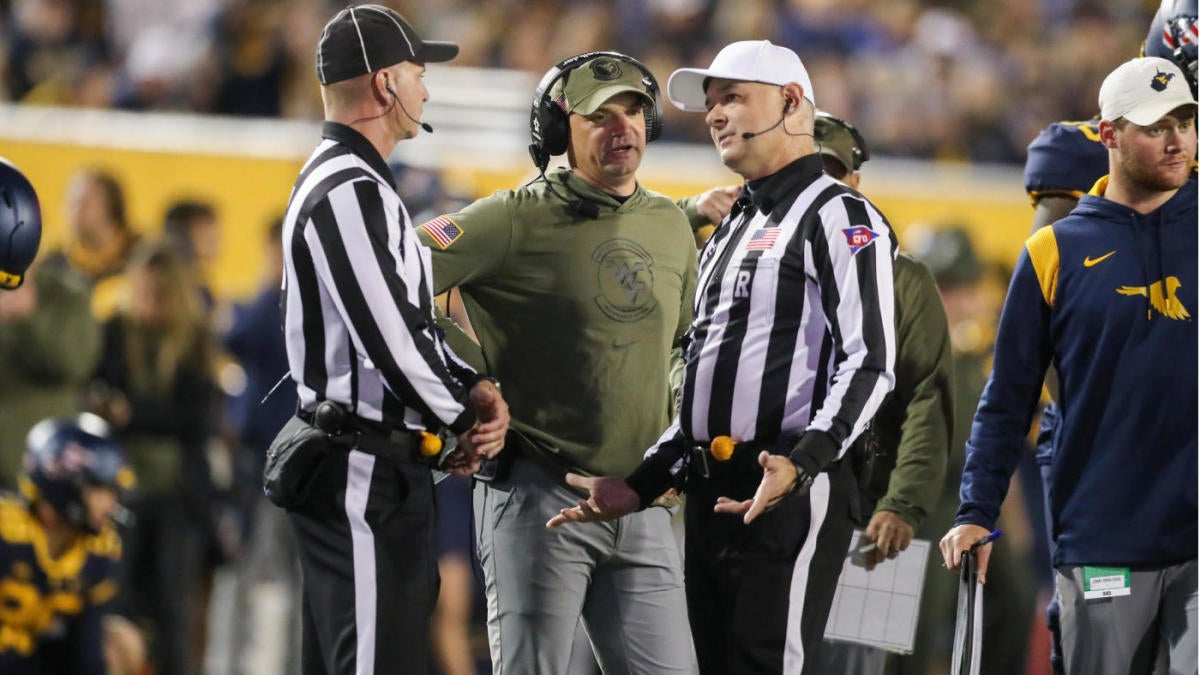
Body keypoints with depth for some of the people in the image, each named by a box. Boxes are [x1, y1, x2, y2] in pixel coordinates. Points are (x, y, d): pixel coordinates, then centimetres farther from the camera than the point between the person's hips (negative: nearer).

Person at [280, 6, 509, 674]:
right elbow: (390, 337, -20)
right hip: (365, 472, -11)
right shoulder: (351, 194, -16)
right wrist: (461, 425, -5)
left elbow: (411, 315, 21)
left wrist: (474, 388, 4)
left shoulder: (344, 181, 18)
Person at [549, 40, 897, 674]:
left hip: (791, 494, -9)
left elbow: (869, 364, -15)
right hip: (710, 499, 9)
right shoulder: (731, 230, 25)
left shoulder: (839, 217, -4)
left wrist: (802, 462, -29)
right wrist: (640, 485, 21)